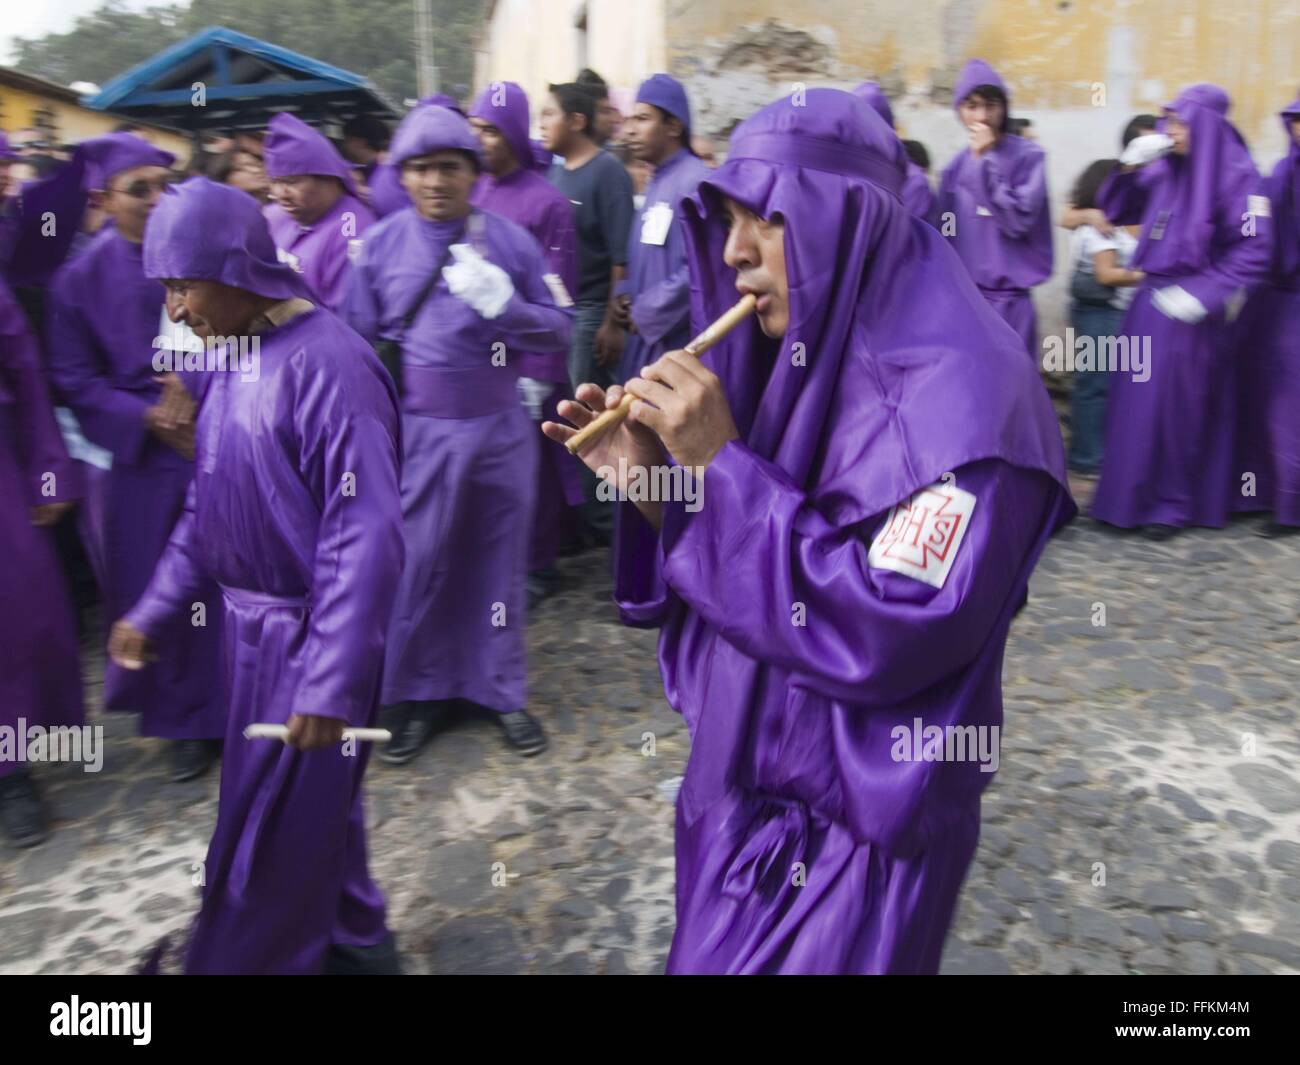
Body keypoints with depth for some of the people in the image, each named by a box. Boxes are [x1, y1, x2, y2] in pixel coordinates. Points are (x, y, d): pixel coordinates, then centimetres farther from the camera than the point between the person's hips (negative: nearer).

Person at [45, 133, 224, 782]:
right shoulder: (82, 278, -1)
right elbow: (74, 380, 0)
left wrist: (194, 390, -19)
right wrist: (149, 419, -14)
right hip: (140, 454, 0)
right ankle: (185, 721, 24)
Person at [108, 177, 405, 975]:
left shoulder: (328, 364, -22)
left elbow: (367, 536, -25)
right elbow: (211, 503, 14)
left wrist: (333, 681, -26)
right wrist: (157, 609, 14)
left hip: (309, 633, -9)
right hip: (252, 624, 9)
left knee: (272, 832, 9)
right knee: (309, 804, 23)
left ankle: (246, 959, 32)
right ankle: (352, 940, 44)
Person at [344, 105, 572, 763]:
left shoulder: (511, 240, 1)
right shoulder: (381, 244, 1)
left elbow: (558, 332, 0)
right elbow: (360, 340, 6)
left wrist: (498, 299, -17)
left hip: (500, 431, 1)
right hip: (417, 433, 0)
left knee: (498, 562, 10)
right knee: (416, 564, 4)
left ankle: (502, 691, 27)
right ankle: (420, 696, 25)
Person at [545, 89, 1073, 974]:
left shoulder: (960, 388, -23)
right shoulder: (804, 359, 2)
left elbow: (889, 637, -29)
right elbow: (740, 568, 6)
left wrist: (720, 465, -27)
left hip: (858, 829, -8)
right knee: (710, 960, 26)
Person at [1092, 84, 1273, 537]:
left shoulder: (1235, 173, -8)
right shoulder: (1164, 169, 9)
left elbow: (1254, 250, -13)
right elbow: (1116, 213, 14)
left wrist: (1204, 293, -20)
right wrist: (1130, 167, -1)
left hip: (1189, 309, -6)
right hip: (1150, 301, 6)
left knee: (1176, 405, -1)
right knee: (1135, 400, 9)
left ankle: (1172, 504, 13)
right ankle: (1134, 495, 22)